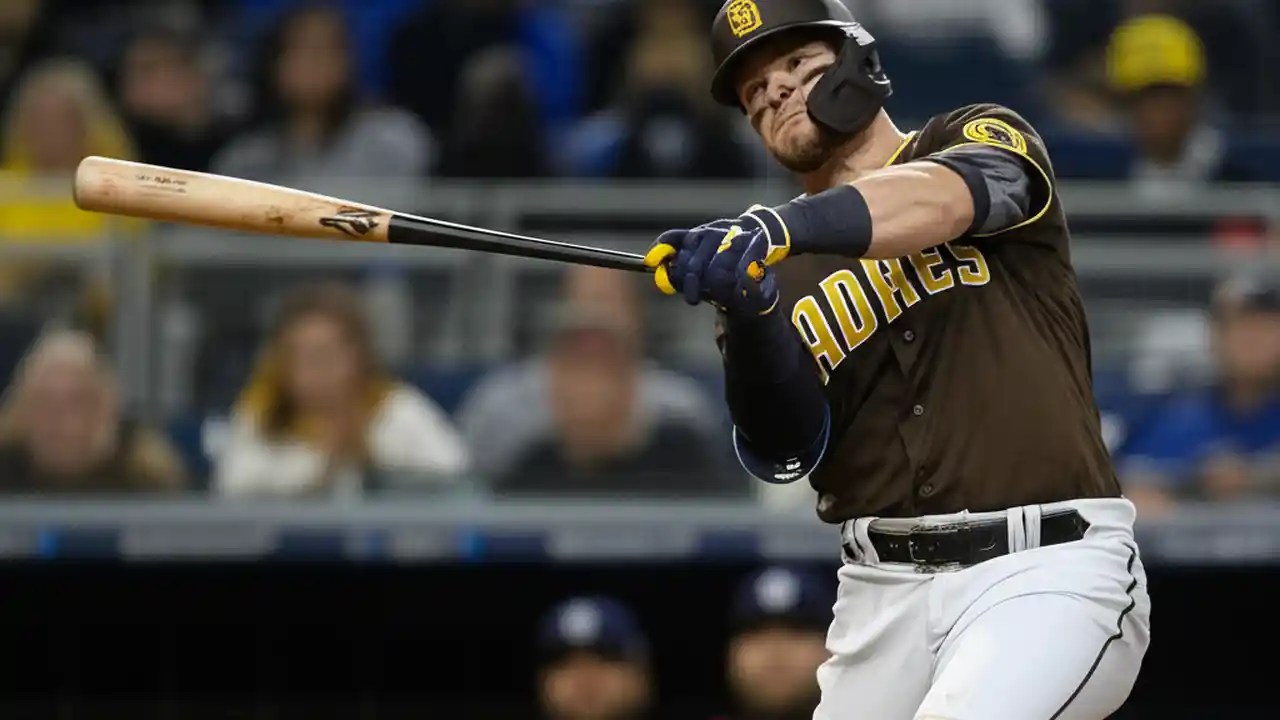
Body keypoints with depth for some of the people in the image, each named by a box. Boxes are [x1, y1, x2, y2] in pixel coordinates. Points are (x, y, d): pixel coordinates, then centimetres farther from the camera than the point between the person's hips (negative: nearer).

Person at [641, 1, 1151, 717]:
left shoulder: (984, 138, 7)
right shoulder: (779, 268, 15)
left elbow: (951, 196, -19)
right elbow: (786, 456, 1)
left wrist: (780, 226, -35)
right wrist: (746, 318, -19)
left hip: (1046, 573, -5)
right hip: (886, 593, 5)